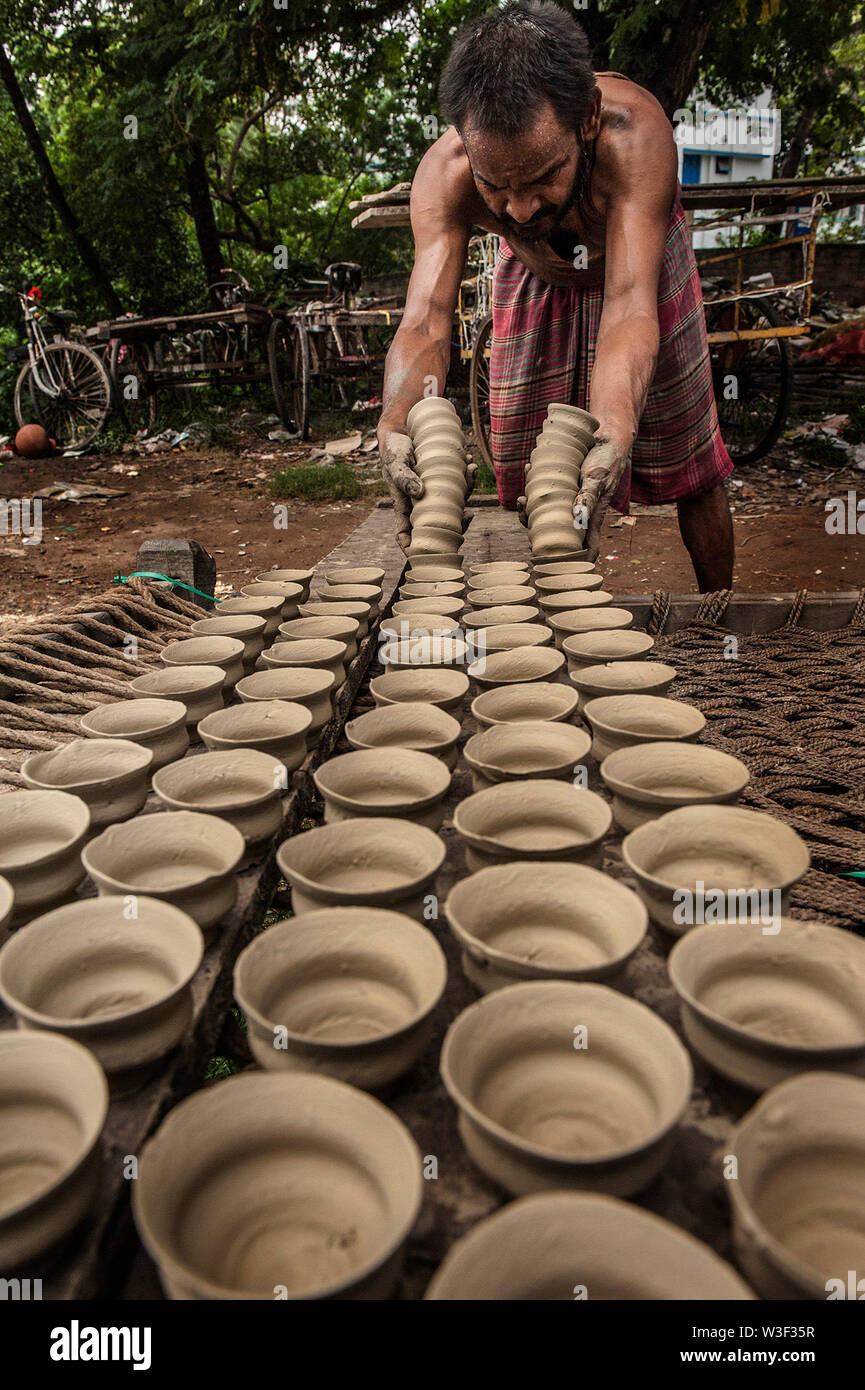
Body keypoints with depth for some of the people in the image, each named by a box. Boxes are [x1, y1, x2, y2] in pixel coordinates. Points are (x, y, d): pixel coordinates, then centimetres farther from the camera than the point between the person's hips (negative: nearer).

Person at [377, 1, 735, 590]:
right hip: (534, 278, 2)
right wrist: (397, 424, -65)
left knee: (686, 459, 1)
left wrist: (615, 433, -70)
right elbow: (425, 322, -43)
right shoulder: (444, 174, -36)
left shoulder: (634, 130, -43)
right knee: (529, 475, 0)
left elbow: (630, 304, -51)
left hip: (639, 259, -1)